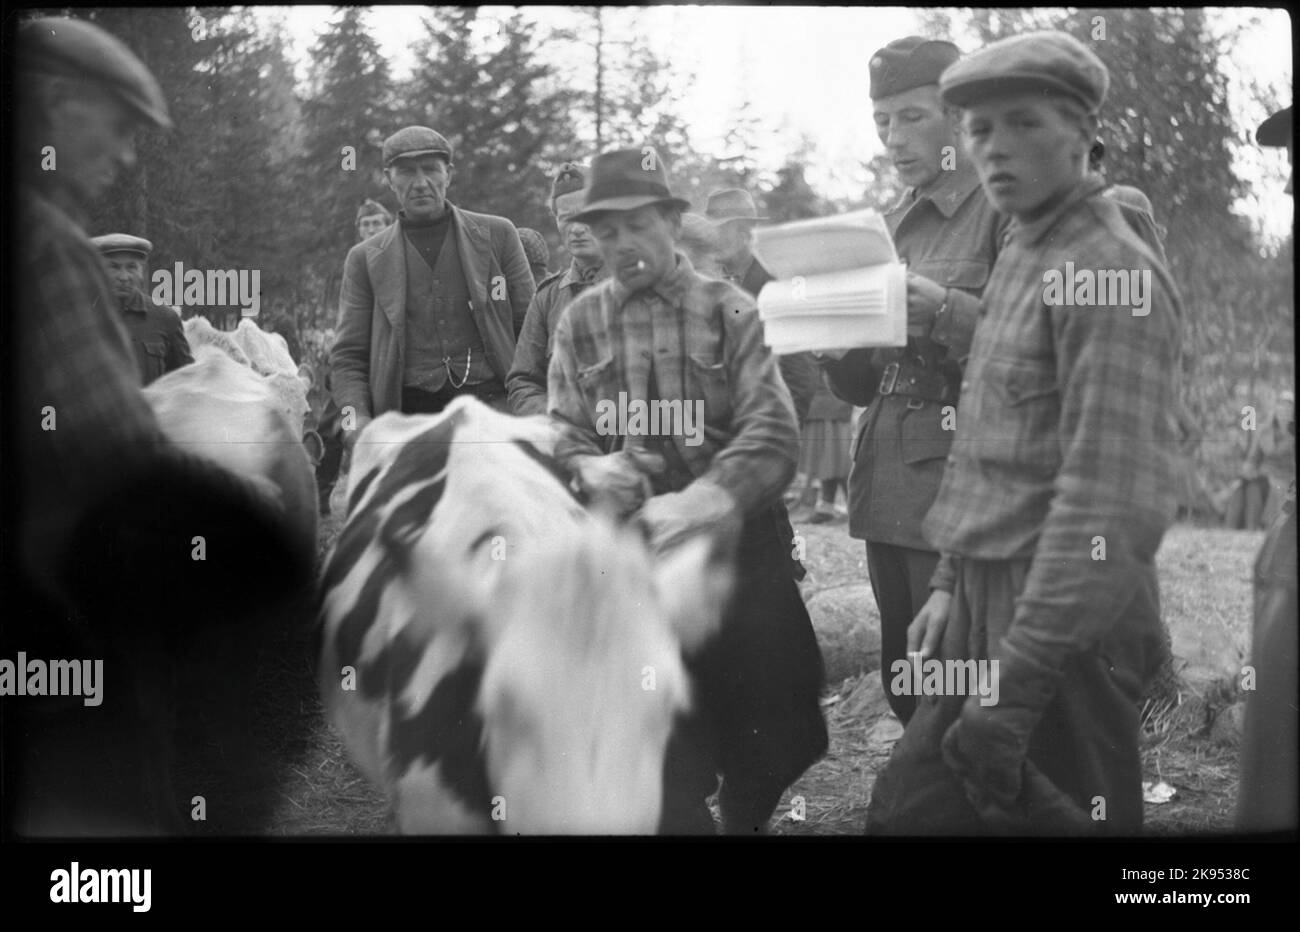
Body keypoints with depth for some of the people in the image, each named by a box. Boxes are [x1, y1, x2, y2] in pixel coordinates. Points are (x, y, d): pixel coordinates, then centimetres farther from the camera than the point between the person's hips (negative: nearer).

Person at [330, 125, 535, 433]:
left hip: (491, 404, 0)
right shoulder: (365, 259, 12)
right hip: (410, 415, 0)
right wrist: (356, 420, -7)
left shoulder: (497, 235, 12)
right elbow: (347, 356, 11)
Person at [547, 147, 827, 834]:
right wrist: (589, 468, -19)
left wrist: (702, 500, -30)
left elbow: (773, 430, -12)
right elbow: (561, 434, 6)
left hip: (736, 544, -1)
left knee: (773, 735, 6)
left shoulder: (730, 311, -2)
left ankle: (746, 821, 33)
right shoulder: (580, 322, 6)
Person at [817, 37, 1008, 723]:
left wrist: (944, 311, -22)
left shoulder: (1007, 208, -3)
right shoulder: (891, 226, 19)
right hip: (887, 483, 7)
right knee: (904, 692, 11)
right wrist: (834, 344, 1)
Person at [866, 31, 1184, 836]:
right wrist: (952, 584, 15)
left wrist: (1015, 681, -25)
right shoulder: (1022, 259, 14)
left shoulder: (1112, 273, -15)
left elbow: (1110, 504, -23)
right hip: (988, 613, 9)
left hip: (1063, 632, -9)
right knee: (907, 812, 12)